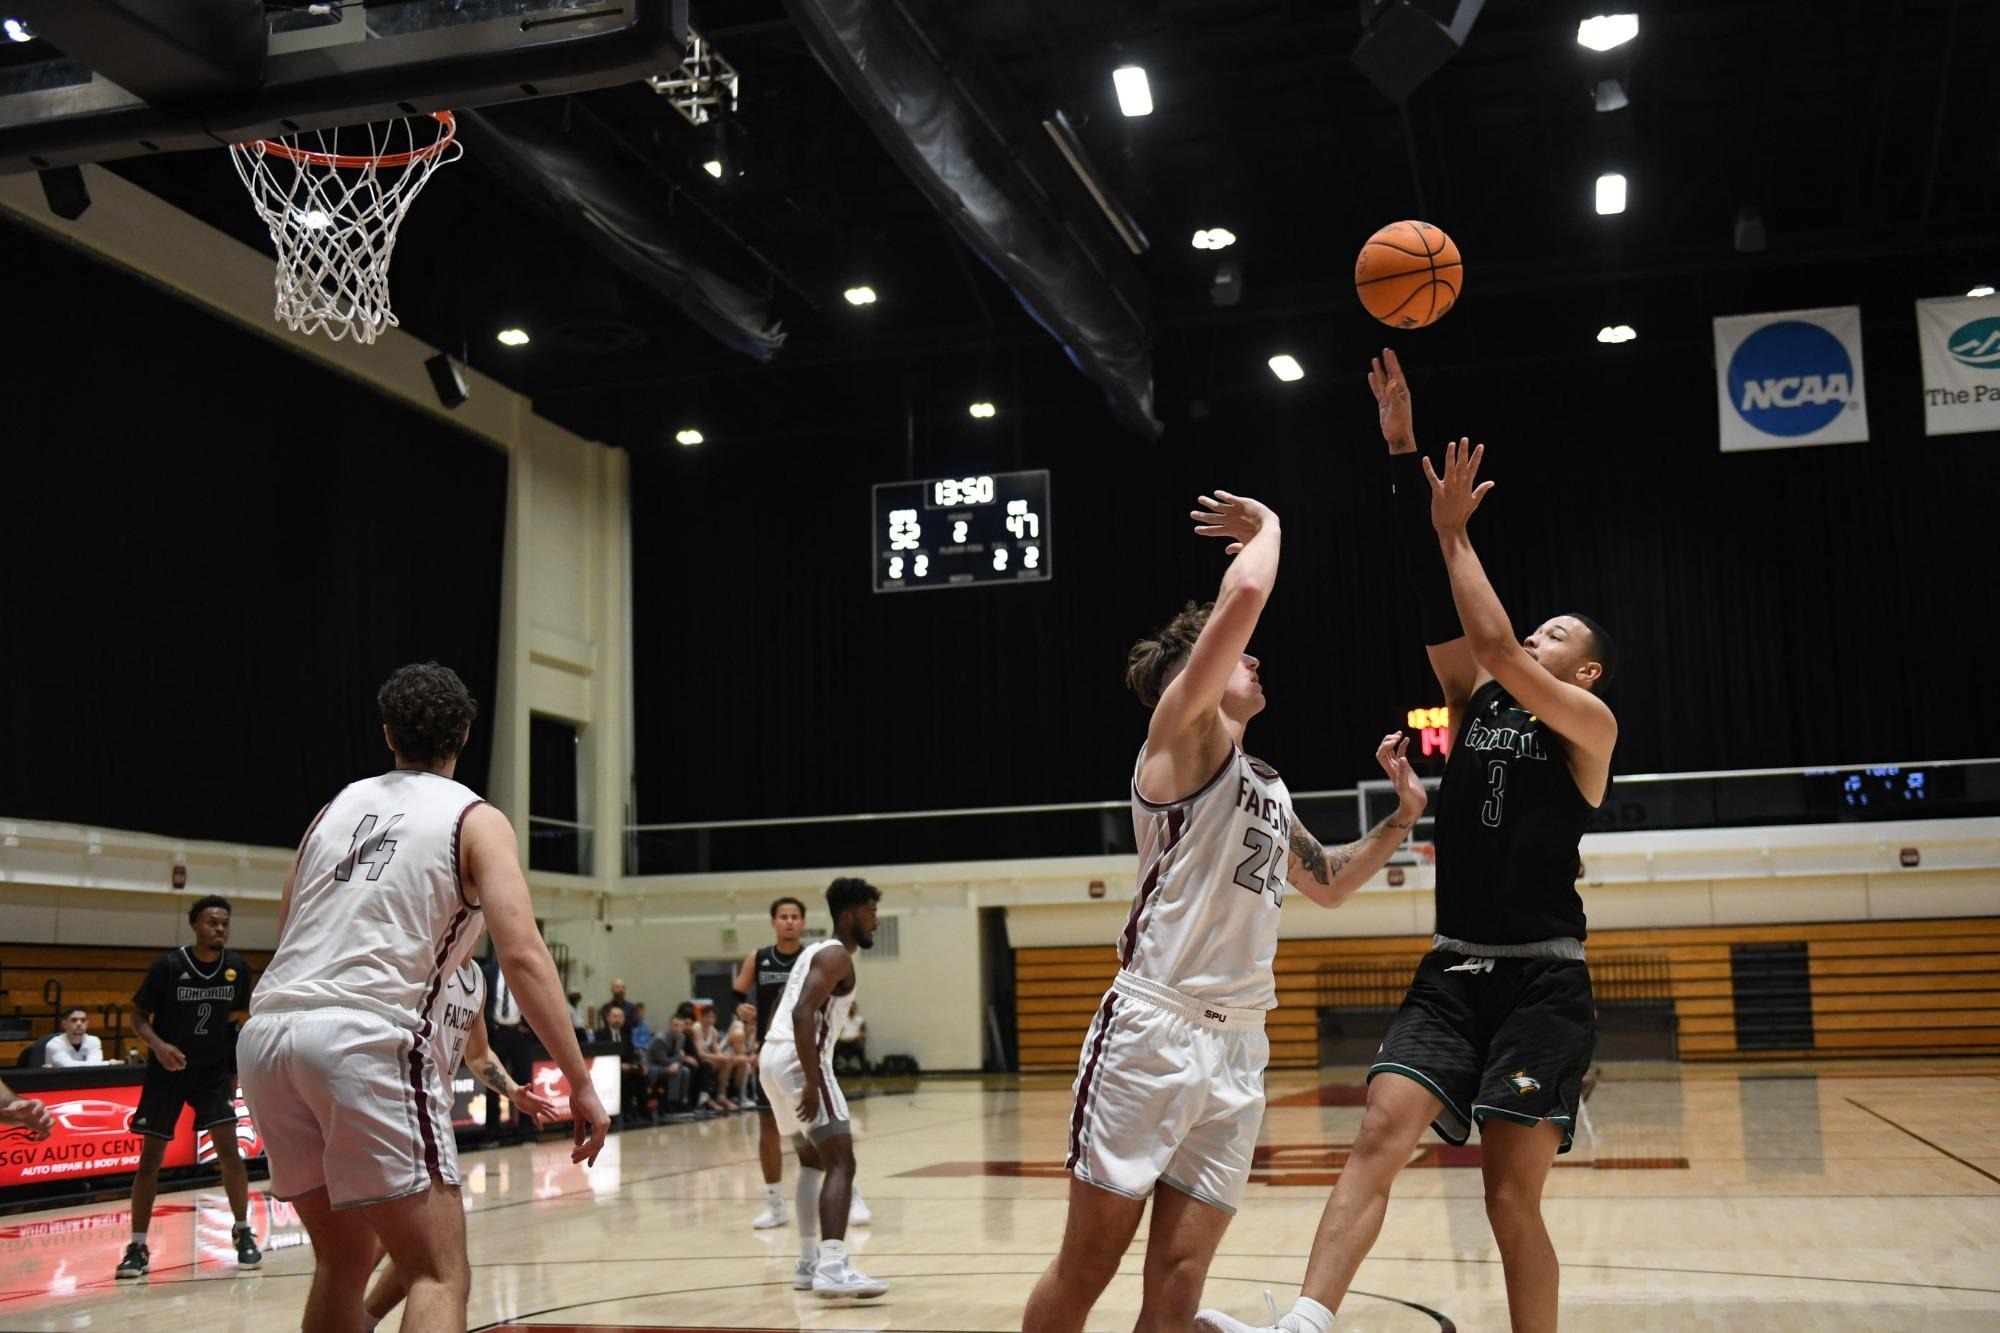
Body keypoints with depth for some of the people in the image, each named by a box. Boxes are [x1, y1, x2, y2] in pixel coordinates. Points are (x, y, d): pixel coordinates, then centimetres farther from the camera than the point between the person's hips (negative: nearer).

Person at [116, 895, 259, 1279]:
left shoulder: (237, 967, -6)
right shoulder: (168, 966, -15)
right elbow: (138, 1016, -7)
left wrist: (237, 1069, 6)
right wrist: (158, 1045, -26)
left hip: (215, 1068, 1)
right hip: (168, 1068, -1)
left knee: (228, 1147, -10)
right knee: (150, 1155, -1)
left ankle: (243, 1233, 4)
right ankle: (138, 1247, 8)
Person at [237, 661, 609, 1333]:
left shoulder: (339, 805, 21)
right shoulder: (475, 819, 5)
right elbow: (522, 956, -7)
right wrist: (580, 1082, -7)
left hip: (269, 1029, 6)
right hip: (366, 1039, -6)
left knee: (344, 1259, 21)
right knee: (440, 1277, -4)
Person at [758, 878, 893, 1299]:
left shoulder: (815, 951, 22)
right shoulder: (838, 957, -8)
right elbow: (802, 1014, -21)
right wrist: (811, 1081, -25)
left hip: (772, 1056, 10)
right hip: (798, 1059, -10)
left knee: (813, 1160, 23)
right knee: (841, 1162, -13)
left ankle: (809, 1263, 25)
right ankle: (832, 1268, -26)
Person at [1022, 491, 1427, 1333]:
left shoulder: (1268, 788, 21)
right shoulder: (1181, 729, -1)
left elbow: (1329, 885, 36)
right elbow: (1243, 598, -15)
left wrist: (1404, 814, 24)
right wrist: (1266, 526, 3)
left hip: (1240, 1048, 7)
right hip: (1154, 1031, -7)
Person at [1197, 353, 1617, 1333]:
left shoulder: (1590, 724, 1)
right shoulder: (1474, 705, 15)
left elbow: (1493, 644, -15)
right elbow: (1438, 606, 7)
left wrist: (1454, 528, -7)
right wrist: (1403, 453, 1)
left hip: (1542, 981, -4)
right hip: (1452, 971, 4)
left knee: (1511, 1196, -5)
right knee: (1381, 1129, -14)